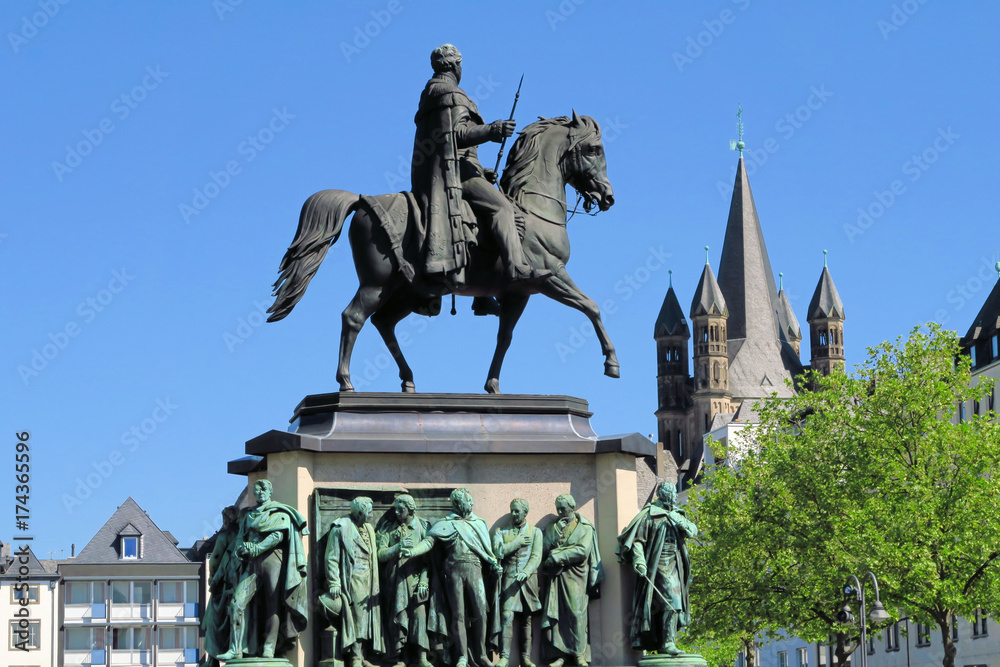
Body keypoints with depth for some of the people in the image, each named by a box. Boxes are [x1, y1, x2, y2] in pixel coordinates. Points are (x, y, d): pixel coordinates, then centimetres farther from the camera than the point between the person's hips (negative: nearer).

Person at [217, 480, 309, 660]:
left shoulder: (279, 513, 8)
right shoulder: (248, 516, 24)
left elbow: (278, 535, -7)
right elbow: (240, 537, 16)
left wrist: (257, 548, -16)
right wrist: (241, 548, -7)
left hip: (272, 559, -4)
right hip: (252, 563, 4)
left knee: (273, 604, -8)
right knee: (237, 602, -9)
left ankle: (269, 648, -9)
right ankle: (236, 649, -11)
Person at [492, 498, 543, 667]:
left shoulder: (535, 532, 11)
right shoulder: (501, 532, 13)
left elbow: (536, 557, -1)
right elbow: (498, 551, -5)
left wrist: (526, 572, -16)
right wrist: (517, 542, -6)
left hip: (528, 580, 1)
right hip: (509, 579, -1)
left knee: (526, 620, 4)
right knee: (507, 616, -15)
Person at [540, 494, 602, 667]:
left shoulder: (585, 527, 6)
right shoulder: (552, 528, 18)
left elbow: (583, 551, -8)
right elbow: (545, 550, 7)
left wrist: (558, 555, -9)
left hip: (575, 576, -3)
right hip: (556, 575, 3)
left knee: (576, 612, -10)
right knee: (555, 613, -7)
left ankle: (579, 653, -5)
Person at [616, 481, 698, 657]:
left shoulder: (676, 514, 18)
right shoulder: (650, 514, -4)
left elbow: (693, 531, 9)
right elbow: (636, 539, -8)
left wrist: (680, 522, -11)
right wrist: (639, 560, -21)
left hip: (675, 565, 8)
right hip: (658, 565, -8)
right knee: (671, 601, -18)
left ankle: (661, 643, 15)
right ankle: (668, 643, -18)